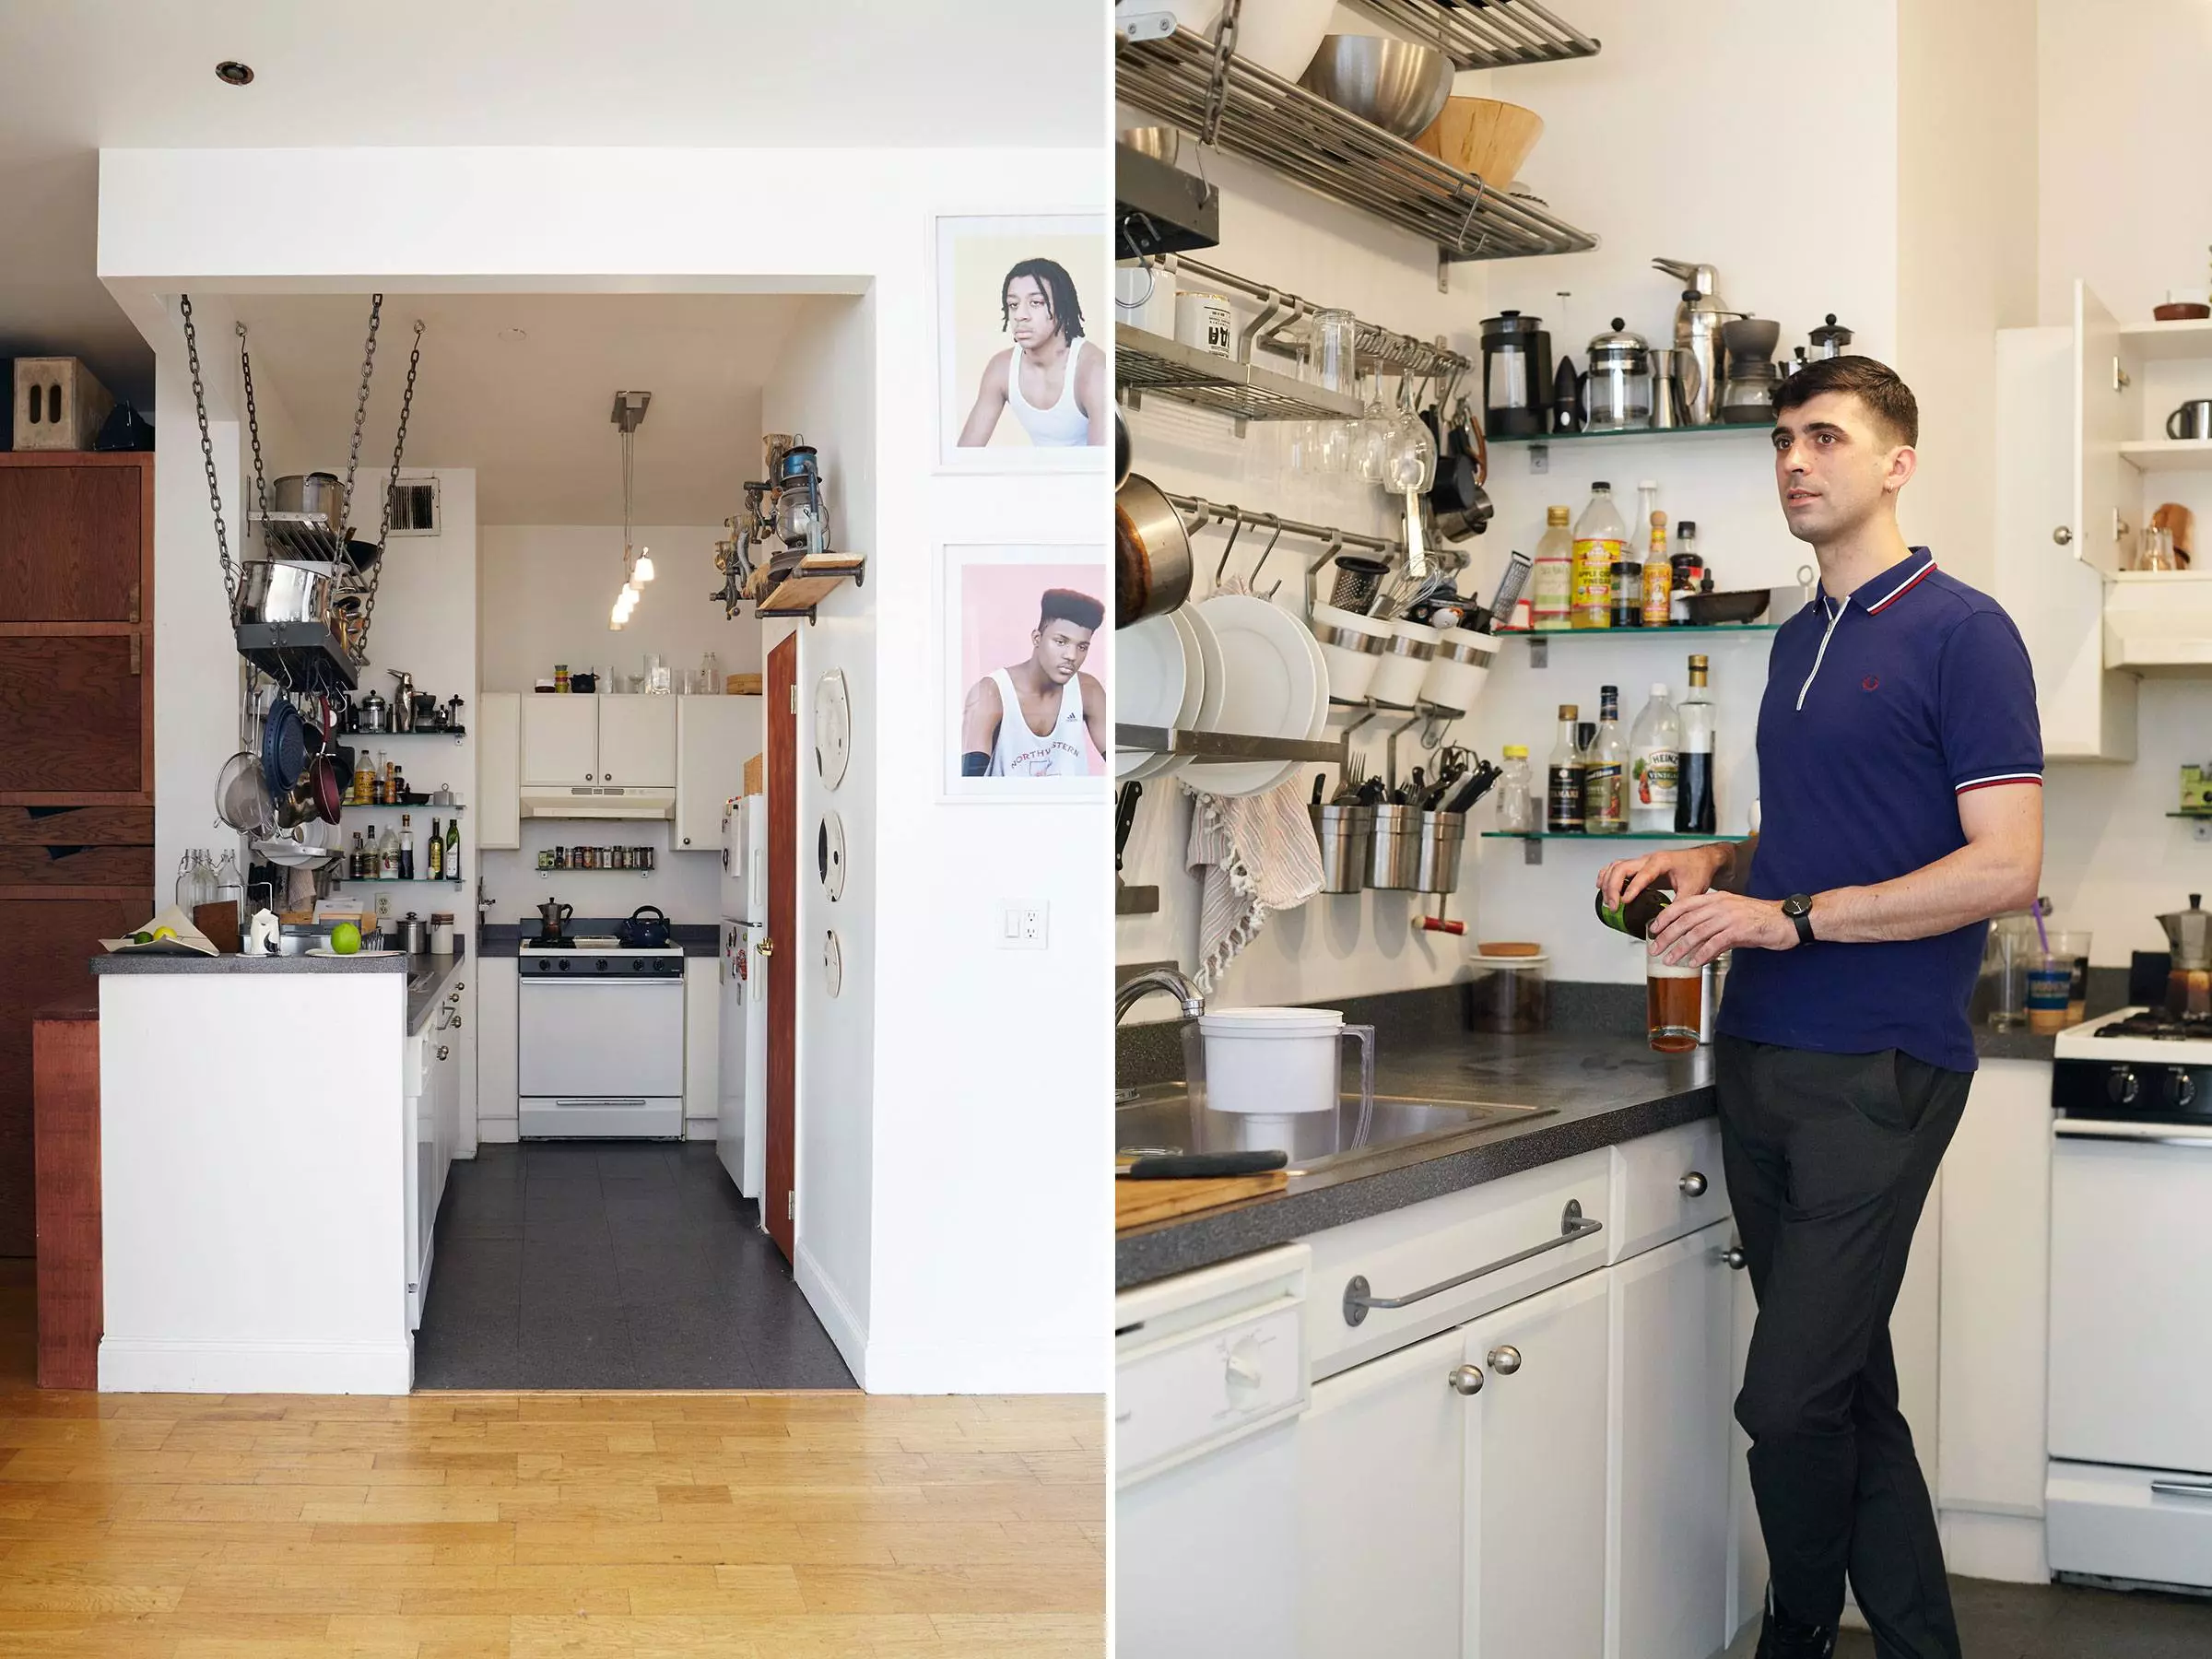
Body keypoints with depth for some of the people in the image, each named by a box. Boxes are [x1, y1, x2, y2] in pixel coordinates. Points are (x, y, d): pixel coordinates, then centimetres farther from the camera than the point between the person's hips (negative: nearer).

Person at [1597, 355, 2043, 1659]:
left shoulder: (1961, 632, -7)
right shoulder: (1799, 642, 16)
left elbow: (2005, 868, -15)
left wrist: (1787, 916, -18)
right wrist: (1712, 865, 6)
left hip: (1877, 1068, -7)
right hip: (1762, 1056, 8)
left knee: (1792, 1401, -6)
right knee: (1848, 1388, 12)